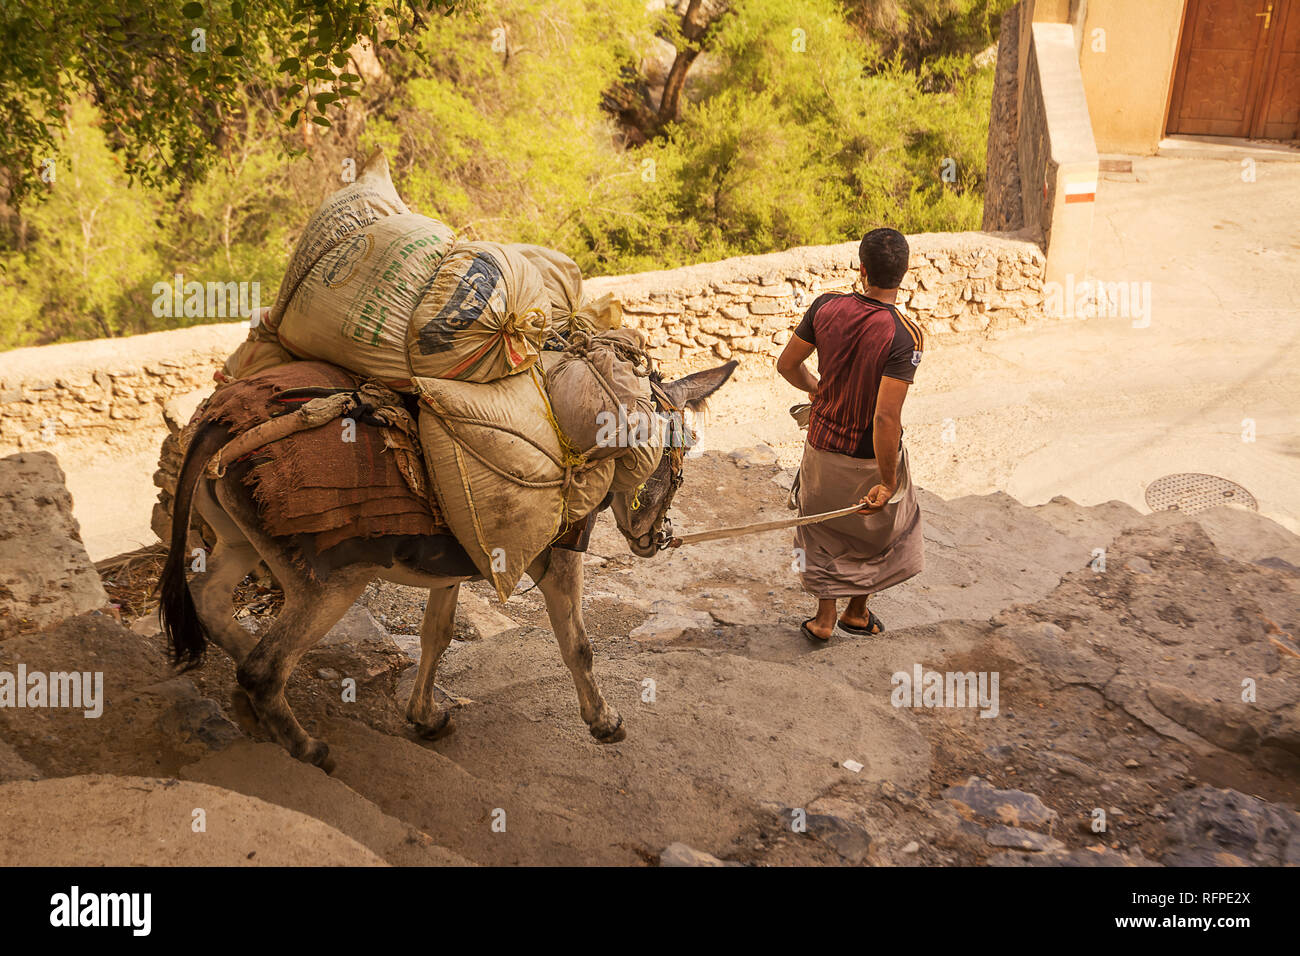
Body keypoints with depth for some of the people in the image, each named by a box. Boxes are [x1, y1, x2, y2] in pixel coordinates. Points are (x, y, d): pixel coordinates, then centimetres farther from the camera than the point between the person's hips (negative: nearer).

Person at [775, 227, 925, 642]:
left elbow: (787, 365, -1)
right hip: (871, 456, -3)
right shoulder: (905, 336, -25)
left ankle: (824, 617, 31)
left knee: (826, 532, 24)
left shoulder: (826, 306, -13)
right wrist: (888, 483, -20)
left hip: (823, 445, 3)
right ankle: (857, 612, 39)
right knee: (880, 527, 25)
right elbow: (886, 417, -29)